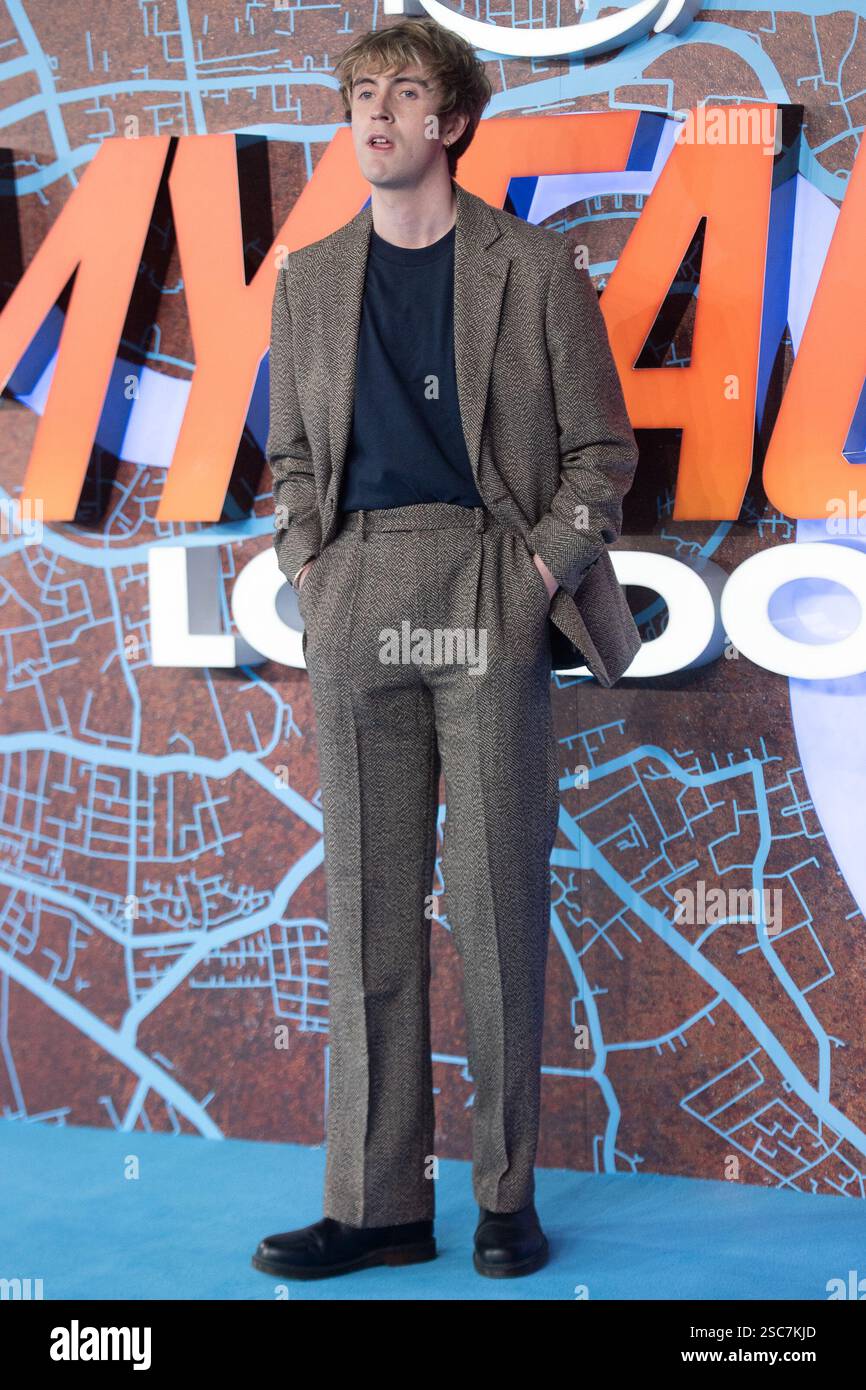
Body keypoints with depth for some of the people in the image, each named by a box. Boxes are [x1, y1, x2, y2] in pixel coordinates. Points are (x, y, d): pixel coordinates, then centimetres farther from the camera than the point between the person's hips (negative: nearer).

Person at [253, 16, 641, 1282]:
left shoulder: (536, 271, 5)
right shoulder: (310, 281, 16)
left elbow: (603, 449, 5)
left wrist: (544, 567, -6)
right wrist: (305, 564, 6)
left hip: (490, 602, -3)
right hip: (358, 610, 3)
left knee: (499, 903, 0)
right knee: (368, 904, 4)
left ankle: (505, 1193, 13)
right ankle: (377, 1203, 12)